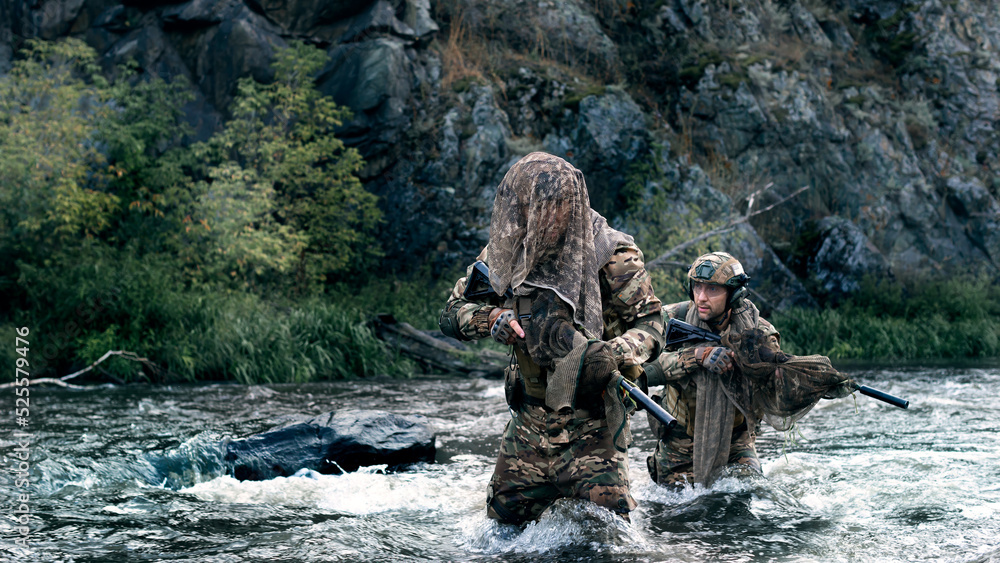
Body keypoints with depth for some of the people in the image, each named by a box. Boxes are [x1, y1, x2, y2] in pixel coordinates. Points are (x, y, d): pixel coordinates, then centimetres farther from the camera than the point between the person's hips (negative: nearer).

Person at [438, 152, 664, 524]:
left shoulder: (610, 254, -9)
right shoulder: (505, 253, 3)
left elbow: (650, 324, -8)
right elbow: (451, 313, 8)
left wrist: (613, 353, -29)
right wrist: (490, 318, -14)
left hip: (591, 424, -4)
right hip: (528, 420, 4)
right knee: (504, 523, 13)